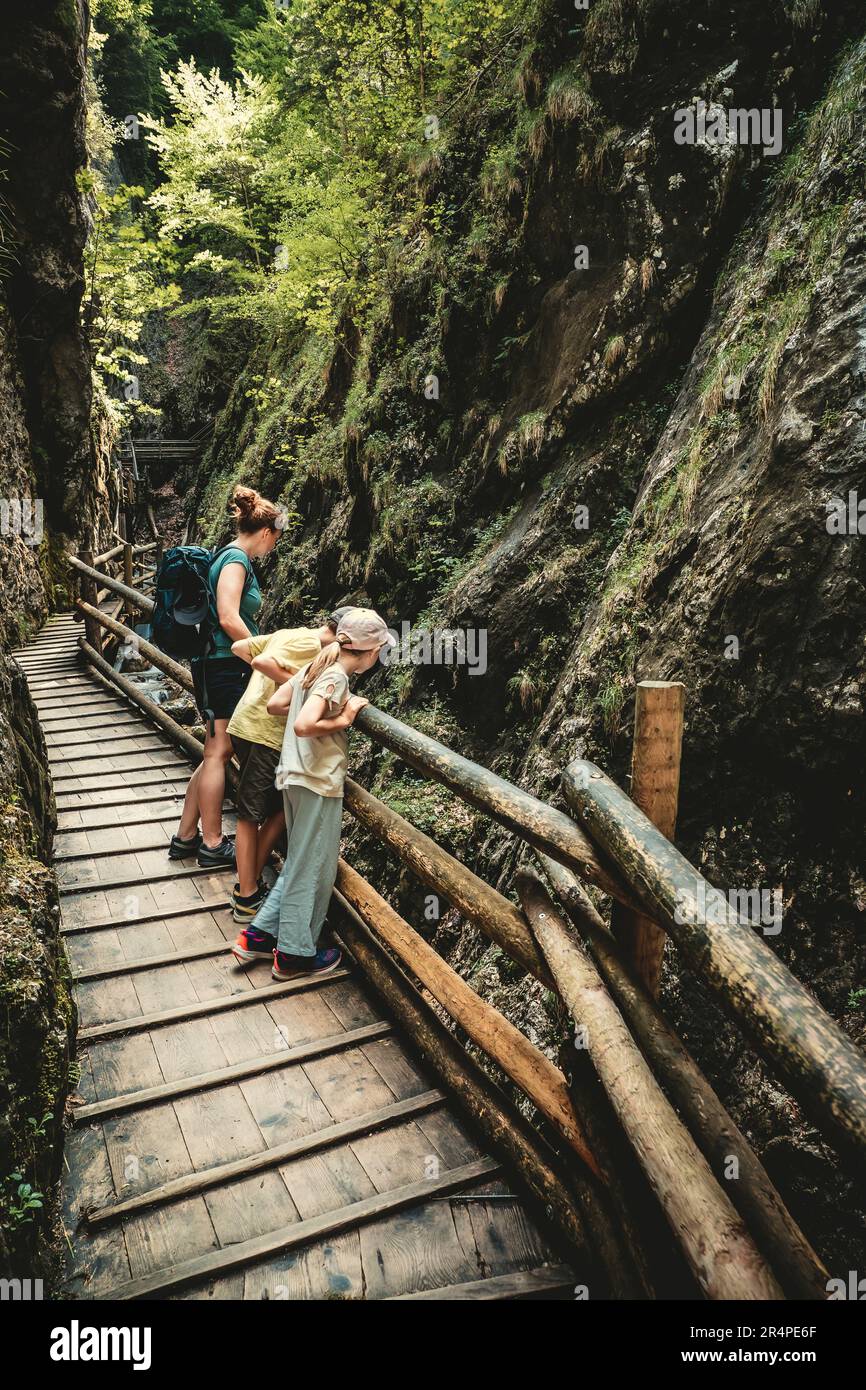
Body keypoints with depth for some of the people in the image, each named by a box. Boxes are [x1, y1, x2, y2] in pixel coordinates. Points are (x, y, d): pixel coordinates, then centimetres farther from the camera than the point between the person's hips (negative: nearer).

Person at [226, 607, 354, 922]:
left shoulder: (288, 634, 15)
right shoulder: (309, 643, -12)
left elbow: (238, 647, 19)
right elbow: (262, 661, -25)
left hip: (247, 725, 9)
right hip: (263, 734, -9)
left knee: (280, 809, 14)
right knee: (251, 815, -1)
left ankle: (249, 883, 19)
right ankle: (247, 899, 10)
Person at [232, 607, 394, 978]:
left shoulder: (314, 668, 8)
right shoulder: (336, 678, -18)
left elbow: (274, 704, 12)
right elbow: (303, 726, -28)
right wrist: (343, 719, -15)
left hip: (295, 777, 9)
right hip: (318, 782, -9)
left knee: (299, 864, 21)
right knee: (313, 869, 6)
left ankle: (258, 935, 27)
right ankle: (295, 954, 20)